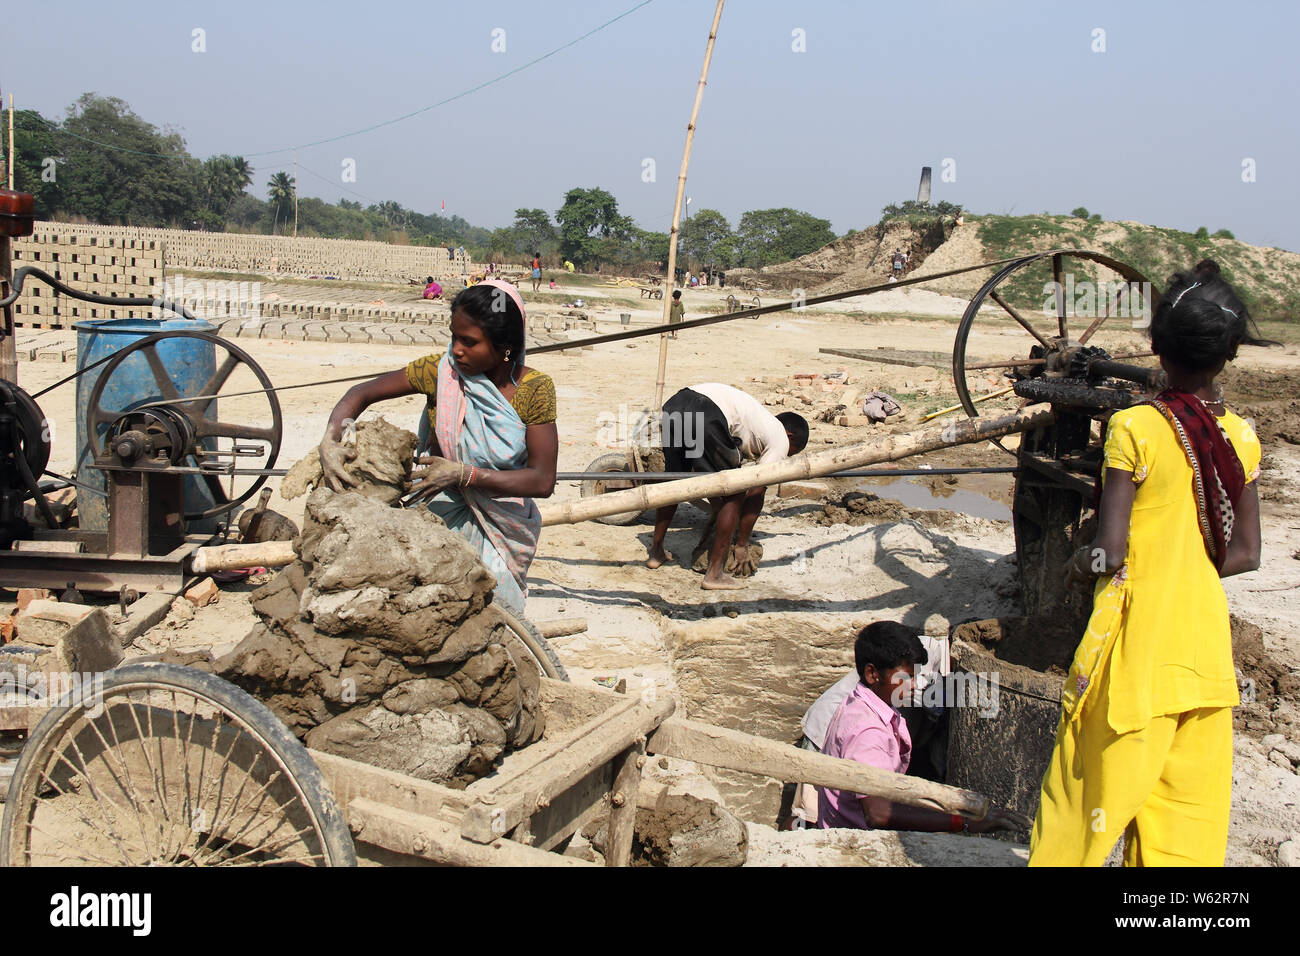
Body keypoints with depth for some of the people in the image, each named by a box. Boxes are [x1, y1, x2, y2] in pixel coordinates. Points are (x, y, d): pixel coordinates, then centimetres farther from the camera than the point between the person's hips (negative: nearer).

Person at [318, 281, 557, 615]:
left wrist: (464, 474, -24)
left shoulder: (534, 389, -11)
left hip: (503, 523, 0)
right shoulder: (440, 370, -8)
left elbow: (543, 481, -16)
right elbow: (362, 393, 0)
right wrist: (329, 441, -20)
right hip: (443, 509, 1)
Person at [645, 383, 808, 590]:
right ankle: (715, 573, 8)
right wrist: (742, 545, 21)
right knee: (735, 496, 8)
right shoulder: (780, 439, 18)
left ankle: (656, 552, 39)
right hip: (708, 417, -8)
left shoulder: (758, 418, 39)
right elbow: (756, 495, 14)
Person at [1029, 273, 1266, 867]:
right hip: (1206, 634, 5)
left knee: (1090, 790, 5)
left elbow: (1108, 552, -18)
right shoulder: (1241, 437, 2)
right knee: (1191, 802, 13)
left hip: (1138, 634, -5)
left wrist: (1079, 563, 2)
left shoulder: (1134, 428, -14)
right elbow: (1245, 554, 6)